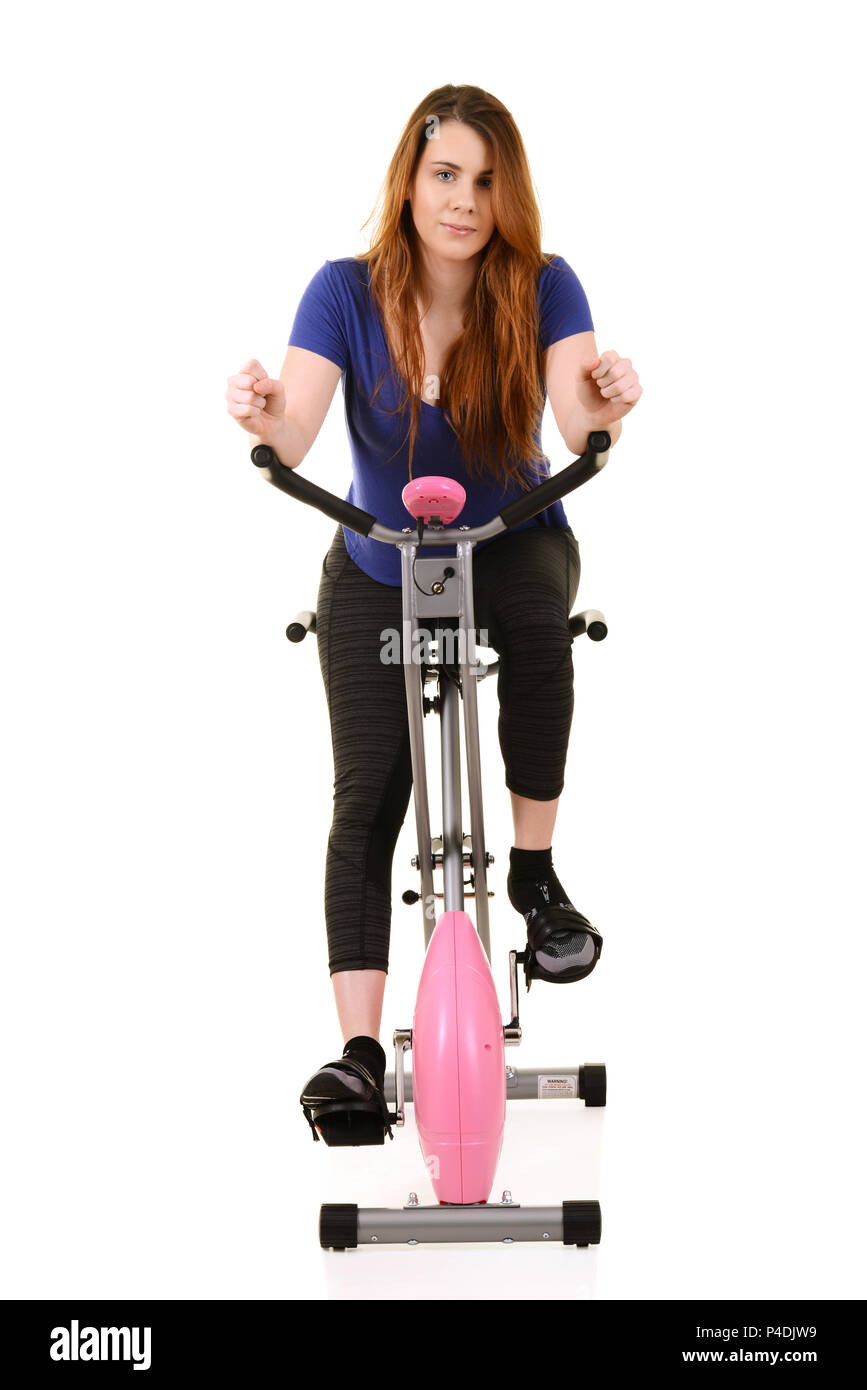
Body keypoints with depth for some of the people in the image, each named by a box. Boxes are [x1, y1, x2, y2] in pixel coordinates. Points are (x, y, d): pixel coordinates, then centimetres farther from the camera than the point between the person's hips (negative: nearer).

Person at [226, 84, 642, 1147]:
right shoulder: (347, 292, -15)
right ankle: (360, 1054, -14)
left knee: (540, 618, -37)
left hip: (515, 545, 0)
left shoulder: (544, 288, -15)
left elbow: (579, 428, -29)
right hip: (377, 572, 0)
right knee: (365, 797, -14)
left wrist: (606, 402, -51)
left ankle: (534, 871, -19)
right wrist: (264, 415, -50)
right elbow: (294, 438, -27)